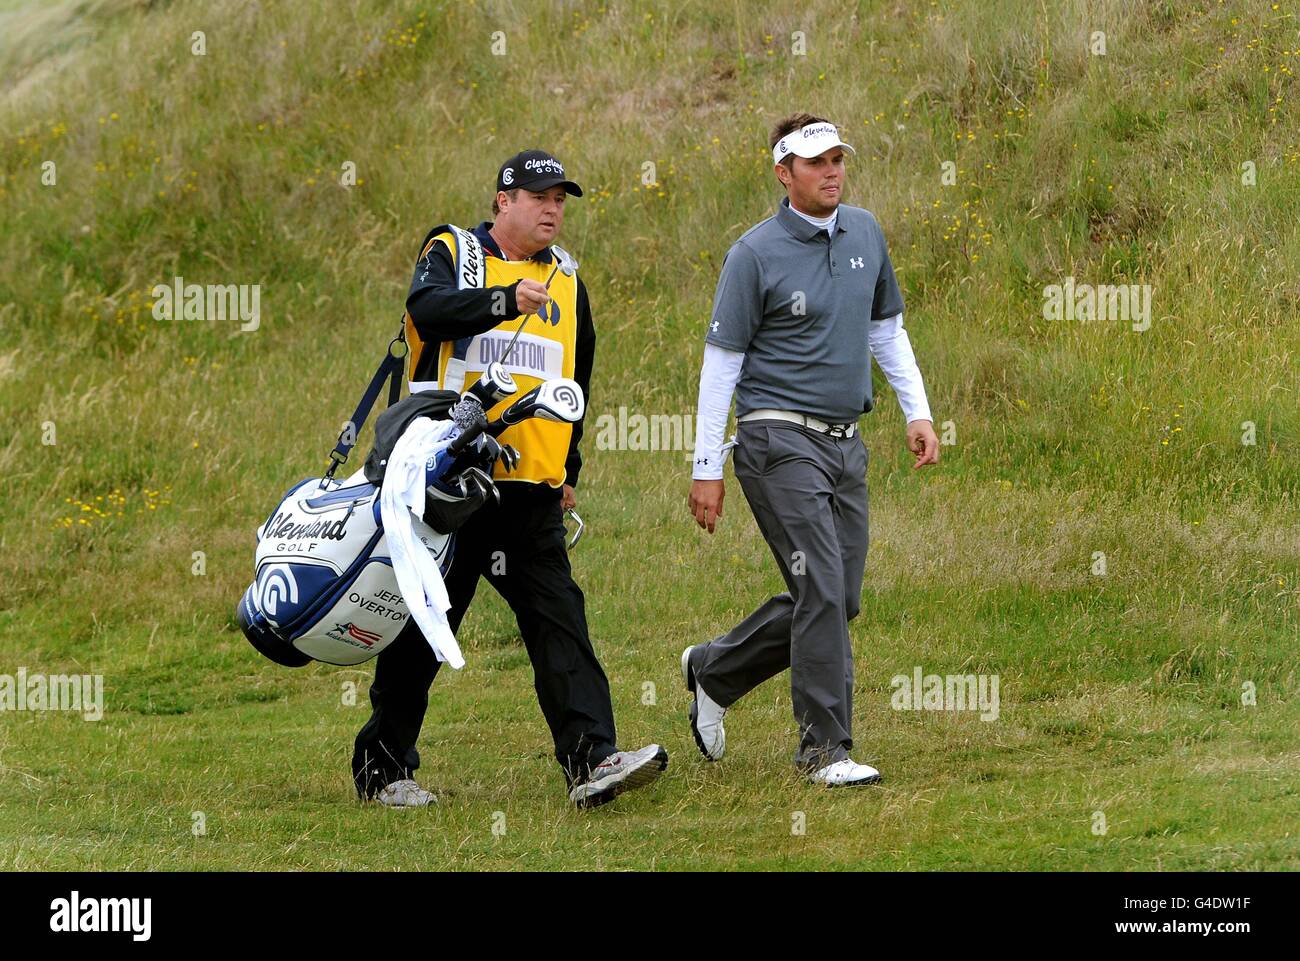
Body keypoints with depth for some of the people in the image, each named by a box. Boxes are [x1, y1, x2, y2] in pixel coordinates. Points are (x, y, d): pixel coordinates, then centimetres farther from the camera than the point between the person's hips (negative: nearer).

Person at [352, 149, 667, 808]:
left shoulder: (566, 284, 18)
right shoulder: (453, 252, 1)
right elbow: (428, 309, -22)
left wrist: (569, 471, 25)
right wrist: (506, 298, -36)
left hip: (532, 490, 4)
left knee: (559, 618, -8)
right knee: (423, 623, 2)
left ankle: (591, 761, -16)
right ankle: (382, 766, 14)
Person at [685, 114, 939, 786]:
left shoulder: (865, 233, 10)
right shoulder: (756, 253, -9)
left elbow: (886, 328, 22)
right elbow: (721, 360, -6)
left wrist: (916, 411, 12)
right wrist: (707, 469, -7)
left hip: (845, 445, 7)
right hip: (781, 444, -7)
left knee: (838, 600, 8)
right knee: (822, 592, -14)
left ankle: (713, 671, 27)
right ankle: (824, 748, -7)